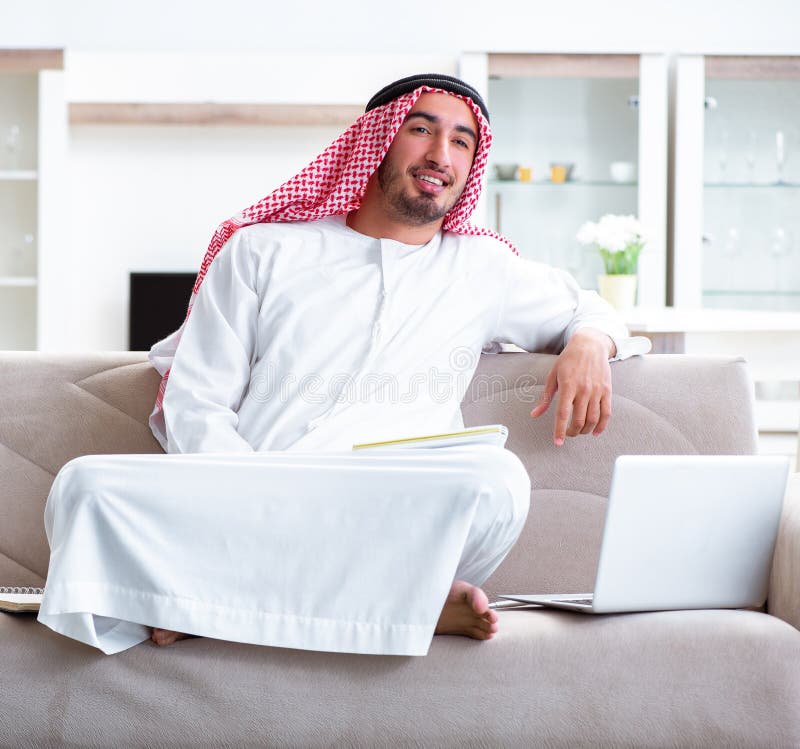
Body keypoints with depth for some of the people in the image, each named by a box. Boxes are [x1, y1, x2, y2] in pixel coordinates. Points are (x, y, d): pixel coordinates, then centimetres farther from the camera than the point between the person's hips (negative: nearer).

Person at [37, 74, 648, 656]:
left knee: (496, 480, -33)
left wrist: (589, 343, 10)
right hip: (245, 509, 0)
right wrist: (265, 498, -11)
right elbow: (196, 406, 10)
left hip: (396, 524, 1)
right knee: (88, 486, -30)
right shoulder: (261, 251, 17)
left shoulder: (482, 269, 22)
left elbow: (589, 309, 38)